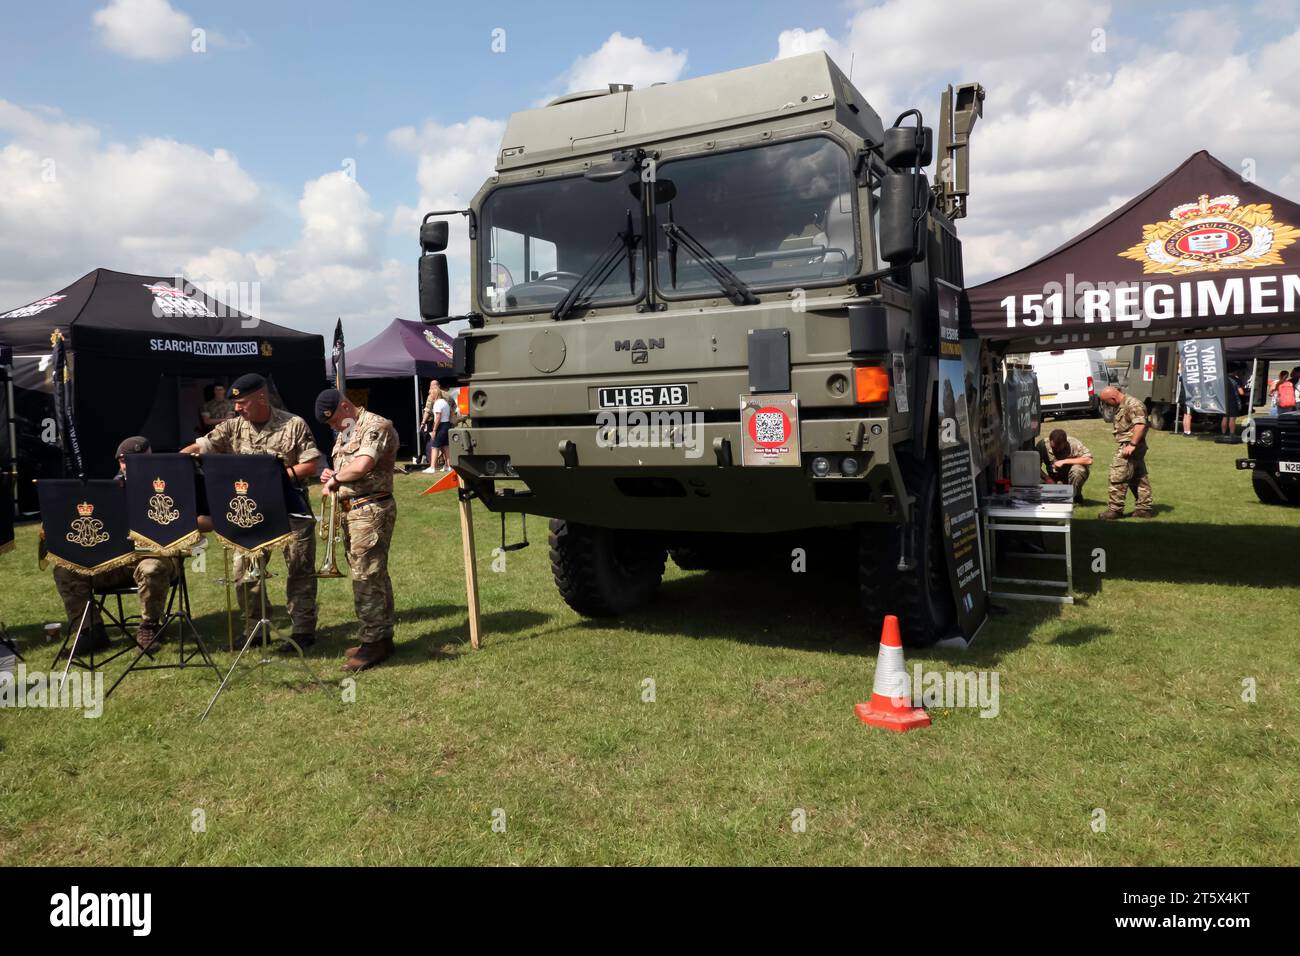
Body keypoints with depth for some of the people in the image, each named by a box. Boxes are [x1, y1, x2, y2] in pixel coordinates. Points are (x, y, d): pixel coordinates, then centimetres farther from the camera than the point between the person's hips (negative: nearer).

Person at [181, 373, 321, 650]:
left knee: (299, 570, 3)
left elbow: (311, 464, -9)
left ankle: (303, 630, 12)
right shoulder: (233, 428, 4)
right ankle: (254, 630, 21)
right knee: (245, 572, 7)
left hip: (291, 509, -4)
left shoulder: (294, 425, -6)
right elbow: (199, 448, -2)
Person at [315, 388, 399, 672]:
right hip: (350, 510, 9)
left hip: (371, 510, -9)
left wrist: (336, 478, -9)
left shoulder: (376, 426, -11)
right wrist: (331, 476, 5)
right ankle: (382, 637, 20)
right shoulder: (343, 434, 19)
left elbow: (361, 466, -25)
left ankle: (373, 642, -2)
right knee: (373, 576, 13)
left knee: (366, 576, -8)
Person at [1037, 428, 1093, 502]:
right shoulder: (1043, 445, -19)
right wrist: (1047, 478, -31)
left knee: (1077, 469, -35)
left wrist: (1064, 461, -34)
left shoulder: (1074, 444, -23)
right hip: (1055, 480, 2)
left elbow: (1089, 460, -33)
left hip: (1073, 476, -2)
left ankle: (1076, 496, -8)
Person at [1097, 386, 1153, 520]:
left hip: (1130, 447, -11)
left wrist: (1132, 445, -28)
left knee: (1118, 477, -8)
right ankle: (1144, 508, 18)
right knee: (1139, 477, 13)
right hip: (1127, 445, 11)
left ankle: (1115, 509, -3)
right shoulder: (1119, 407, 15)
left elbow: (1140, 425, -26)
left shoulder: (1133, 405, -17)